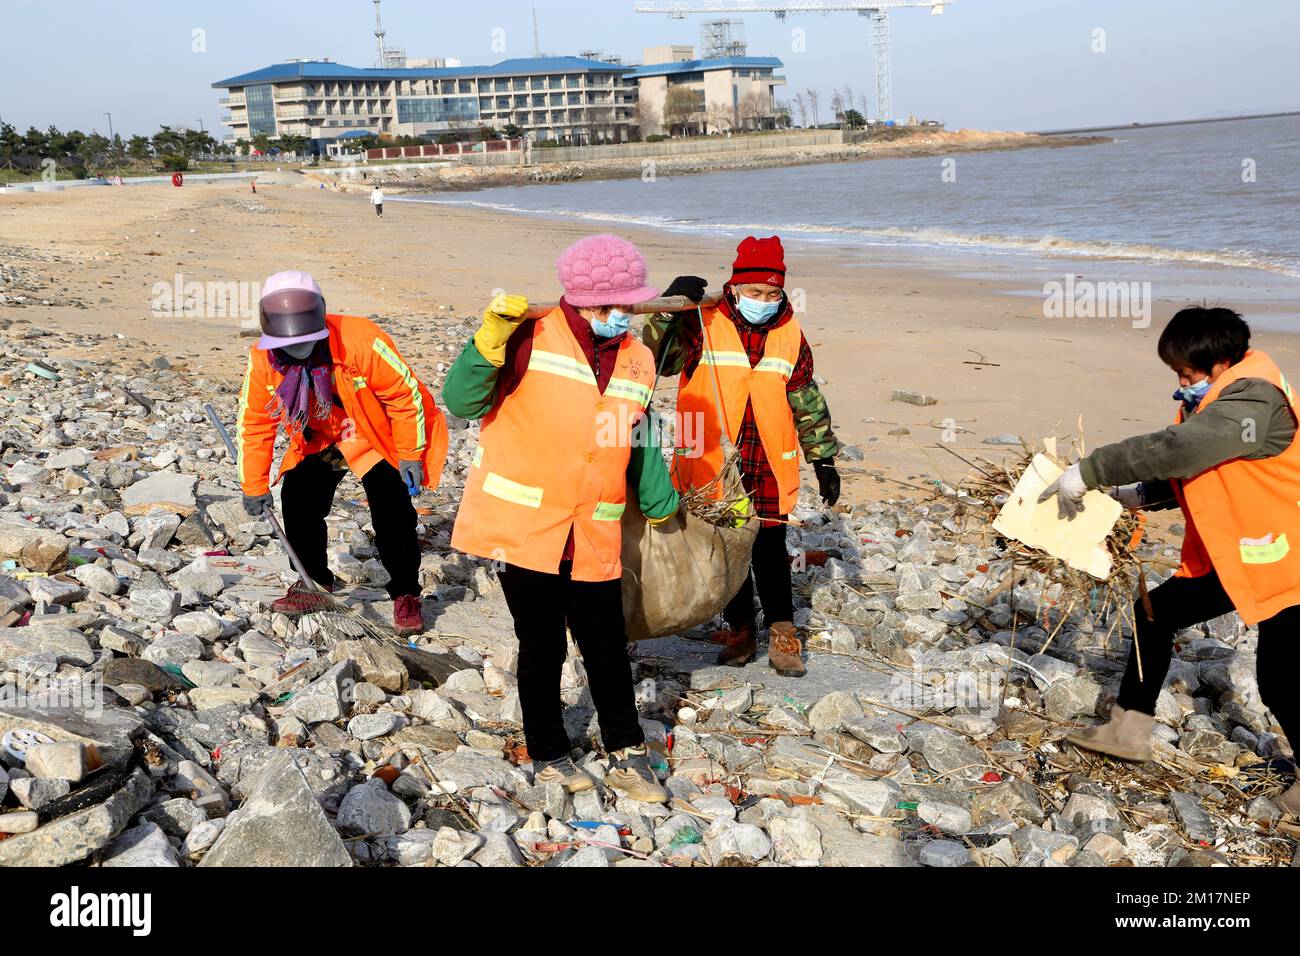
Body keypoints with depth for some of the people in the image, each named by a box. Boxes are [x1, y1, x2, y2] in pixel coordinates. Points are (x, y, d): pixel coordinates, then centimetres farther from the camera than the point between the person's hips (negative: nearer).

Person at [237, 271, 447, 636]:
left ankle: (406, 595, 3)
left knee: (392, 511, -15)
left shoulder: (361, 340, -34)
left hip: (375, 437, -4)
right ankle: (313, 584, 16)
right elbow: (253, 423, -6)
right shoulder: (262, 359, -19)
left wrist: (410, 455, -16)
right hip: (318, 441, 4)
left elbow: (406, 394, -22)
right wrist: (254, 487, -4)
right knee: (298, 500, -6)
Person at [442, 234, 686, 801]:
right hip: (522, 528, -4)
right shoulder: (532, 338, -10)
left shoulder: (636, 360, 9)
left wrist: (662, 509, 24)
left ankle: (627, 757, 25)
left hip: (594, 538, 5)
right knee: (543, 647, 6)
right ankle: (549, 757, 24)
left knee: (607, 648, 10)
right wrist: (490, 344, -27)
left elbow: (639, 446, 20)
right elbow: (461, 402, -14)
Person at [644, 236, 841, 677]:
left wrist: (824, 459, 12)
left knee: (770, 549, 5)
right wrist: (669, 310, -32)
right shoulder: (703, 324, -6)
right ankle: (739, 629, 25)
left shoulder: (790, 333, 4)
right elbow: (657, 359, -18)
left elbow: (807, 401, 12)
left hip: (769, 467, 1)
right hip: (712, 465, -1)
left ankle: (782, 632, 20)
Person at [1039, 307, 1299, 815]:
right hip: (1225, 557, 10)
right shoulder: (1218, 398, 4)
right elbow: (1189, 469, 13)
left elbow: (1172, 449, -37)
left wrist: (1086, 472, -34)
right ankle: (1130, 730, 21)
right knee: (1155, 612, 10)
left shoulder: (1255, 401, -26)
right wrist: (1141, 495, -4)